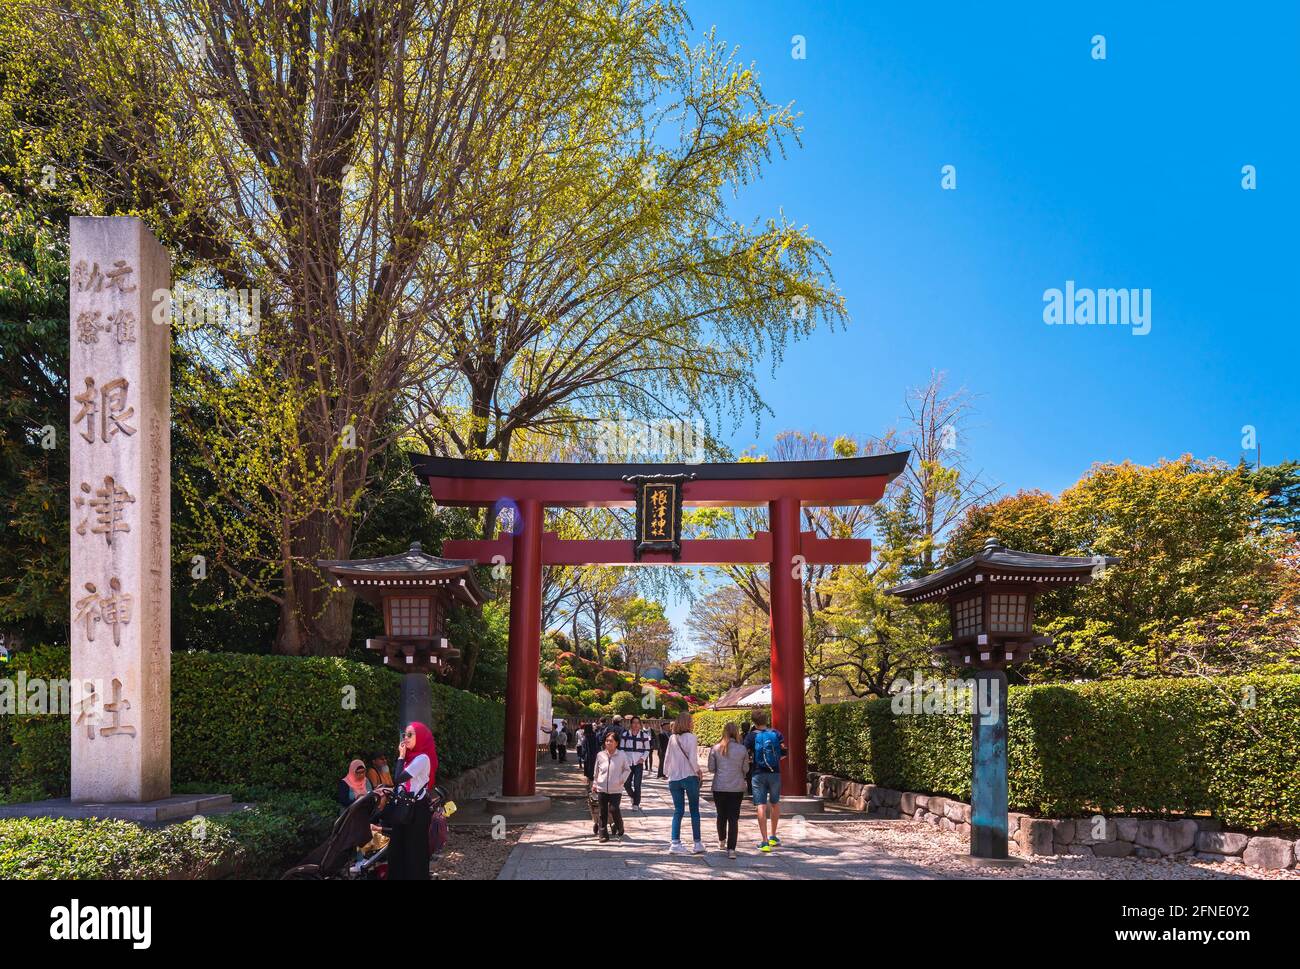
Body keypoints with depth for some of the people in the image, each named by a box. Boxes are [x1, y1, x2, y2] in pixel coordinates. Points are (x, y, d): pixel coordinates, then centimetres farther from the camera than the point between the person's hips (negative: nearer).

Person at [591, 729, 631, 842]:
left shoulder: (622, 755, -3)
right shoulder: (600, 755, 3)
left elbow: (627, 769, 8)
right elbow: (596, 771, 13)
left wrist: (621, 779, -5)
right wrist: (594, 783, 10)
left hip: (616, 789, -3)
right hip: (601, 788, 3)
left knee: (614, 809, -11)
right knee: (603, 812, 5)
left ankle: (619, 831, 13)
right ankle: (603, 834, 15)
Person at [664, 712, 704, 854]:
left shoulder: (672, 739, 5)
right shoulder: (690, 737, -10)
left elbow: (667, 759, 9)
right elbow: (693, 759, -15)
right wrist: (698, 771, 1)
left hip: (674, 779, 5)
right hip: (689, 777, -4)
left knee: (678, 811, 9)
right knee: (694, 811, 5)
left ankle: (675, 842, 1)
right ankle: (697, 844, 6)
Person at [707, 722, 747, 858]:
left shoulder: (716, 748, -3)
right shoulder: (742, 749, -5)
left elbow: (711, 769, 2)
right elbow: (745, 769, 2)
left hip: (719, 787, 1)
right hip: (737, 787, -1)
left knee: (721, 815, 20)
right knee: (733, 818, 0)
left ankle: (722, 841, 36)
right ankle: (731, 848, -8)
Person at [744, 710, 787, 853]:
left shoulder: (752, 736, -3)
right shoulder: (776, 733, 2)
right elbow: (785, 751, -3)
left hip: (758, 774, -2)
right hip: (775, 773, 2)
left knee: (761, 806, -2)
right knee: (775, 804, 19)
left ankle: (765, 841, -8)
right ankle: (773, 837, 30)